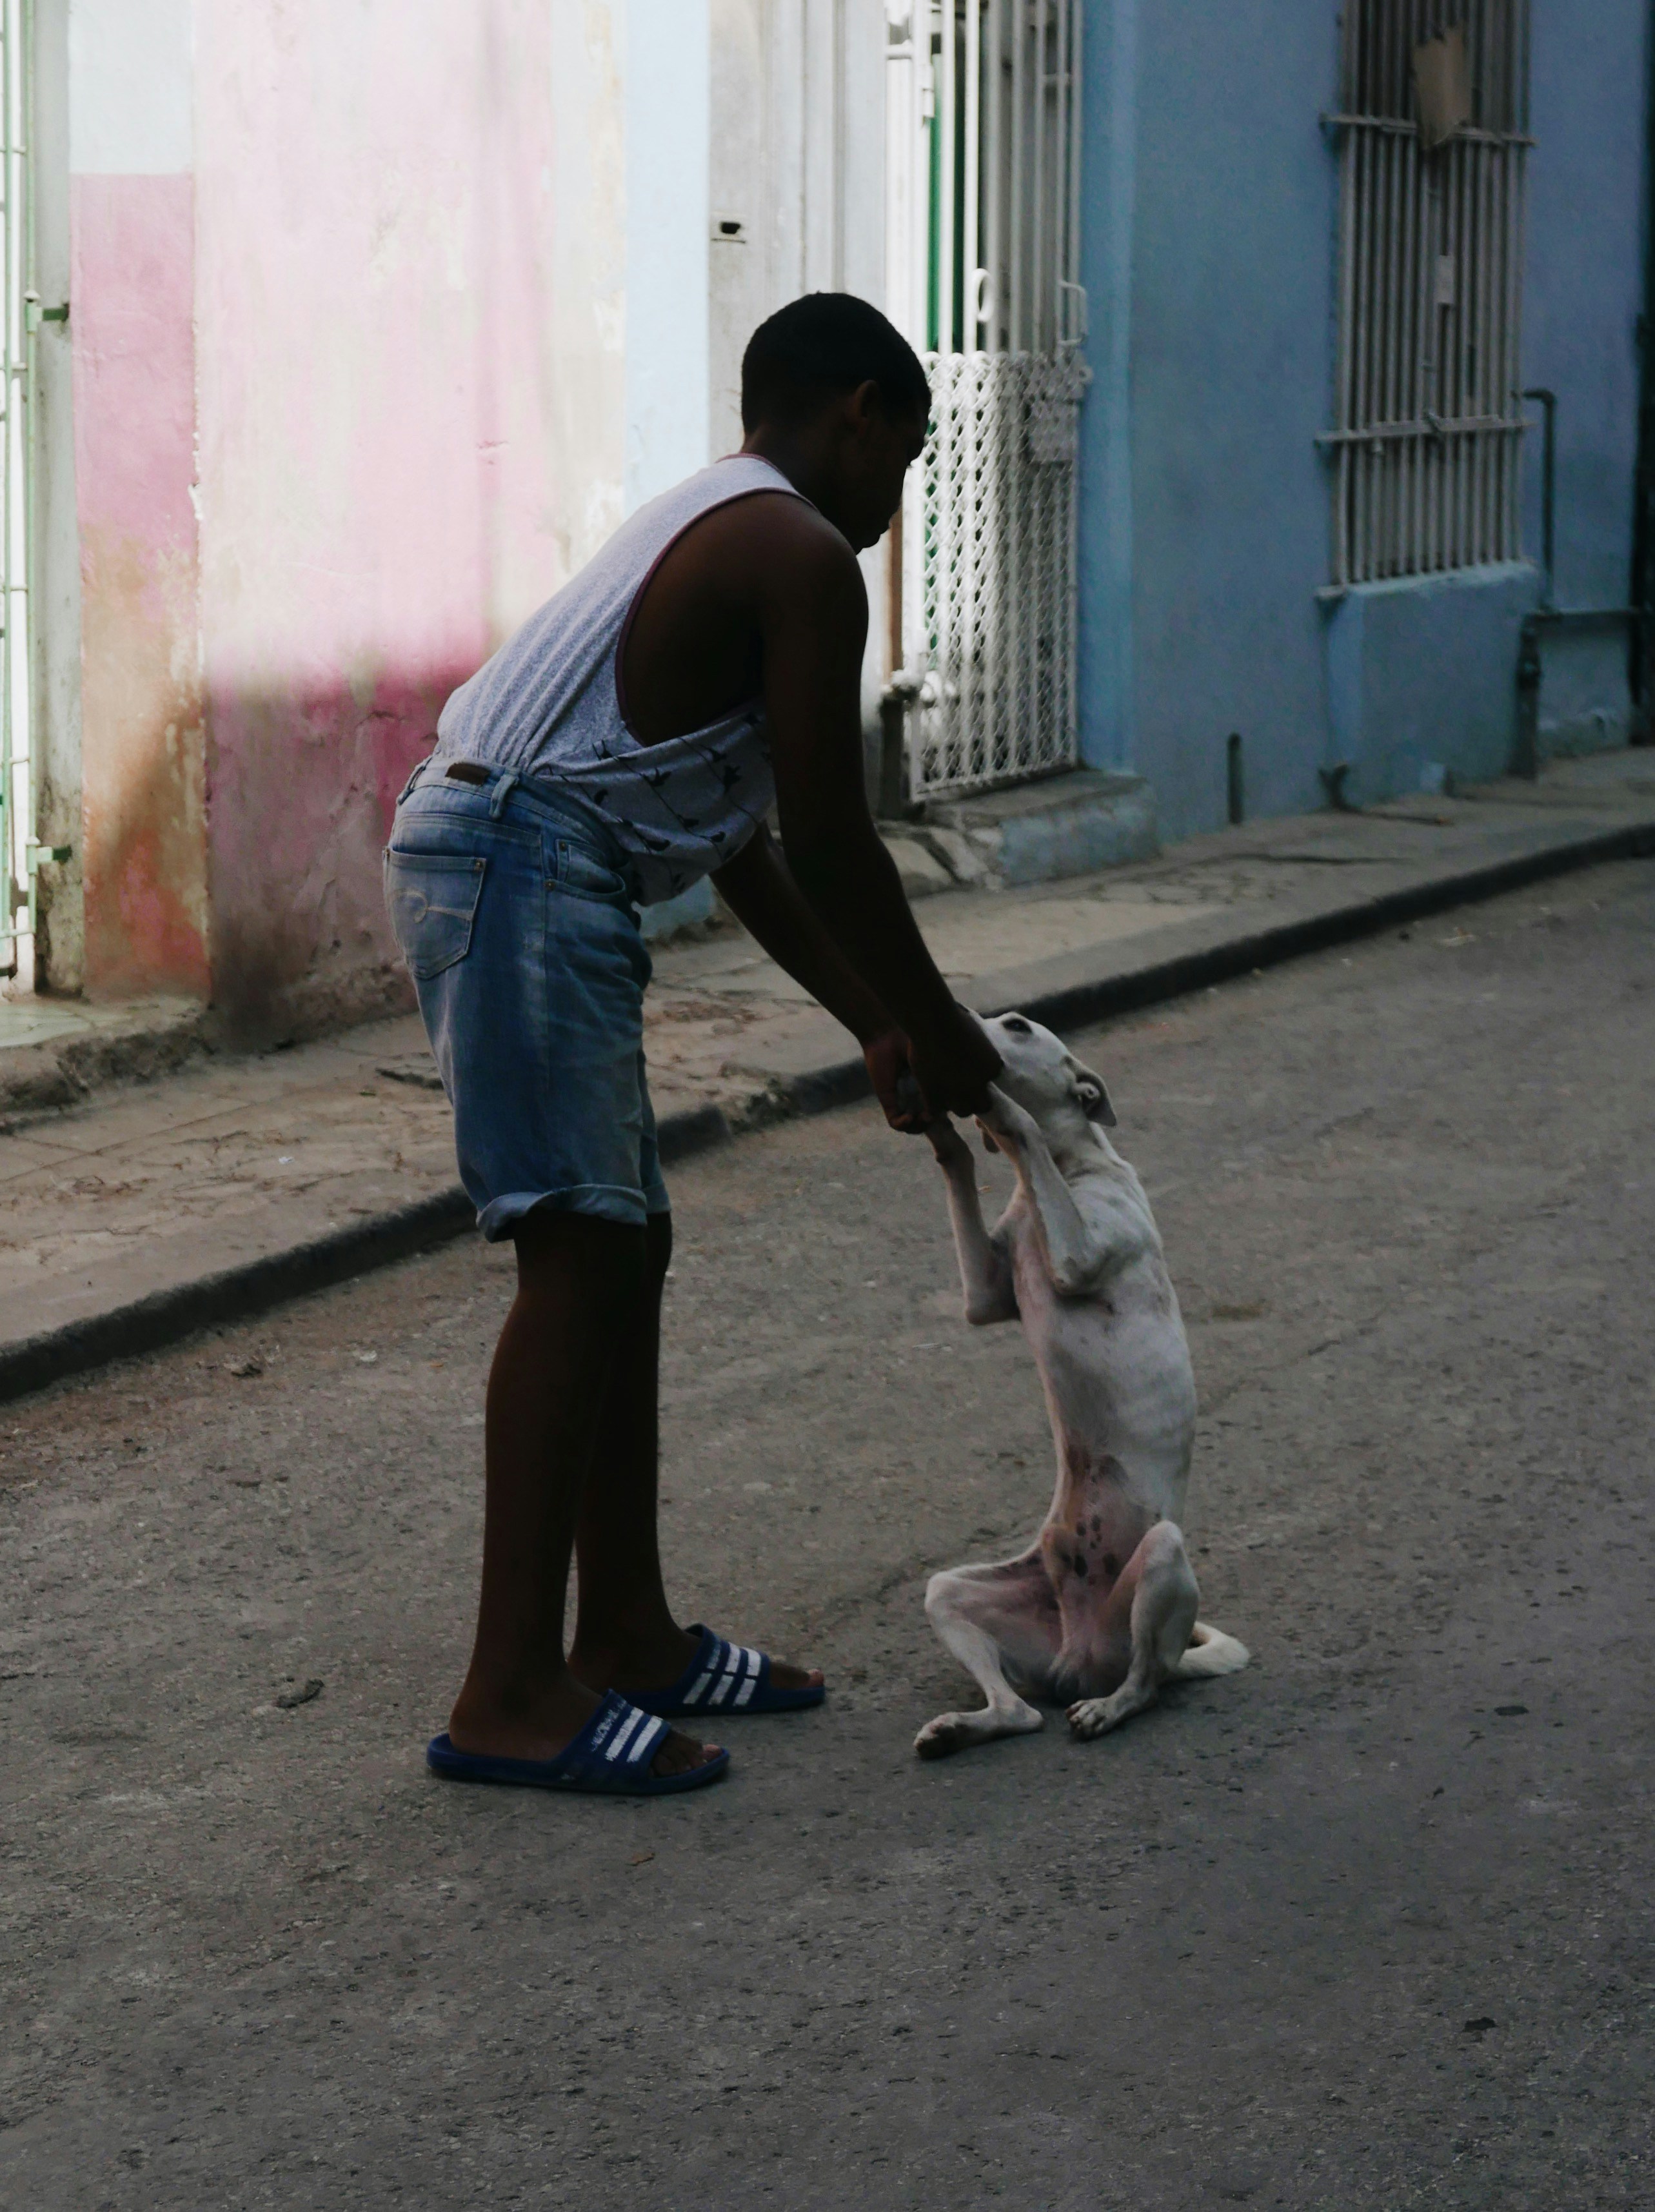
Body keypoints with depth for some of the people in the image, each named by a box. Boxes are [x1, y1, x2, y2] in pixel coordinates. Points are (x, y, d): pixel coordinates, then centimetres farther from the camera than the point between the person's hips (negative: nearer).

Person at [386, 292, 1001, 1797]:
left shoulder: (714, 532, 25)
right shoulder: (801, 557, -7)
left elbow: (747, 850, 28)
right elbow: (830, 844, -8)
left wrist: (876, 1029, 28)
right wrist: (937, 1032, 5)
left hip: (502, 868, 11)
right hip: (525, 871, -11)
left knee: (628, 1250, 14)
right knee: (580, 1258, -12)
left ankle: (626, 1634, 23)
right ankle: (512, 1696, -12)